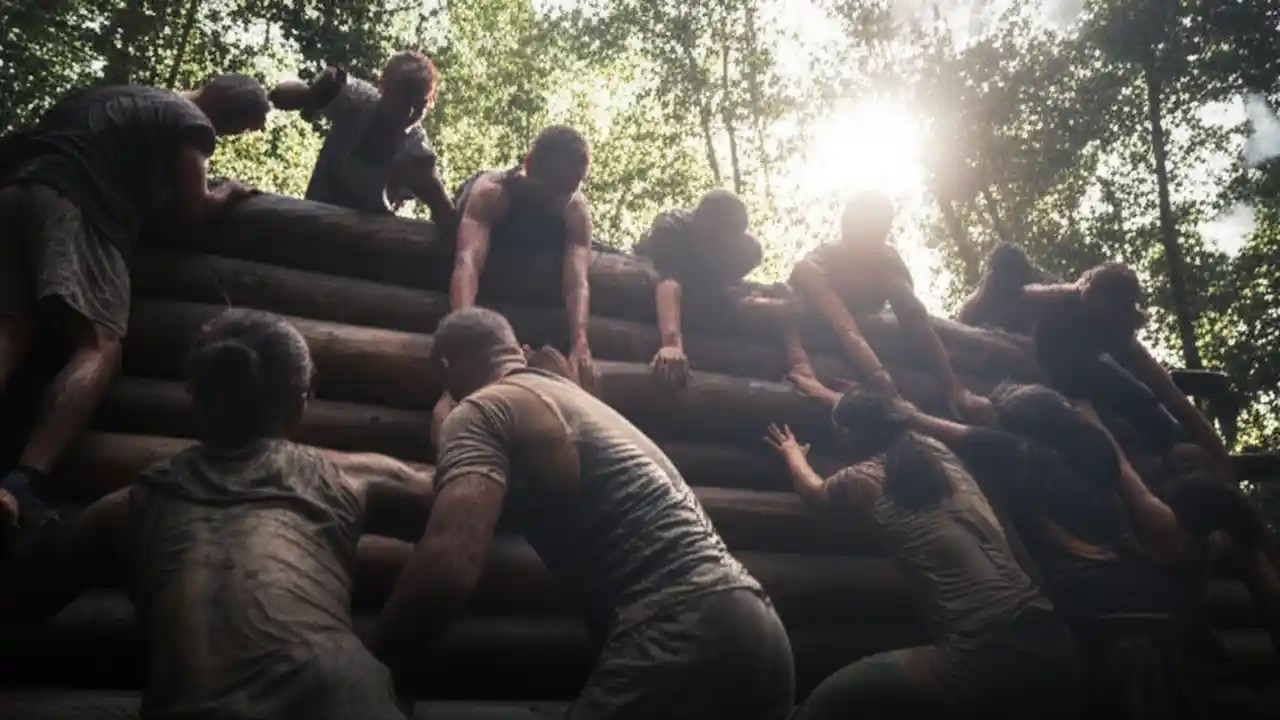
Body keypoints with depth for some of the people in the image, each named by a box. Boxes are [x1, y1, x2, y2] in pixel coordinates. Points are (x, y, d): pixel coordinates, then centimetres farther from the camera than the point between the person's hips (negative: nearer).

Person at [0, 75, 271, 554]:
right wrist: (230, 192, 32)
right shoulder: (191, 122, 10)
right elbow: (195, 209, 11)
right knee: (100, 345, -14)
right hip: (75, 203, -8)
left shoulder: (120, 96, 34)